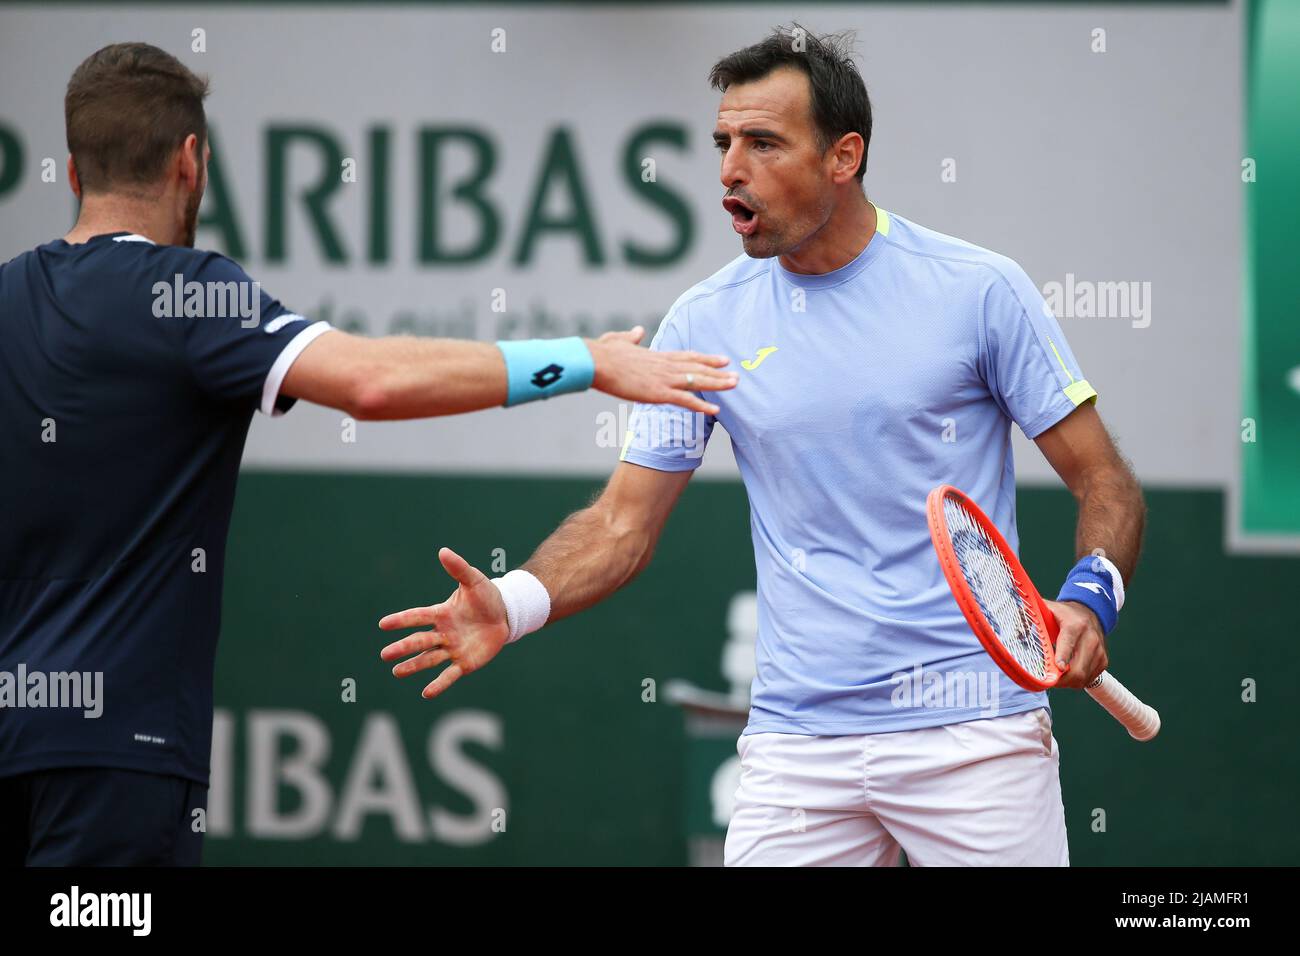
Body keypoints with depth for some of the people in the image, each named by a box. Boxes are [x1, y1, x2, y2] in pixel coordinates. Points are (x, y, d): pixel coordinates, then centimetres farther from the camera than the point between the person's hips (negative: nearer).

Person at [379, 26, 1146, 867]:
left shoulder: (980, 290, -3)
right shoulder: (705, 323, 5)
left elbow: (1105, 483, 0)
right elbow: (624, 523, 8)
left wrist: (1089, 601, -20)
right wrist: (514, 605, -11)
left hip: (972, 732, -2)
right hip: (798, 745, 2)